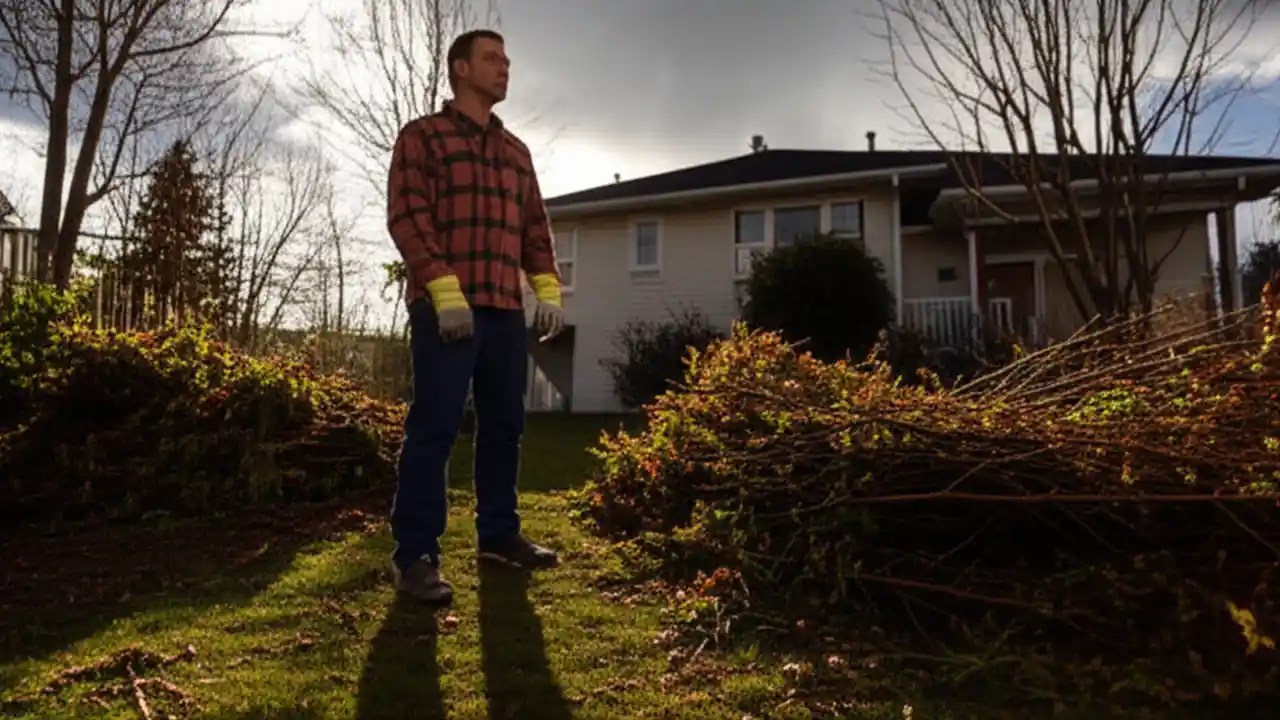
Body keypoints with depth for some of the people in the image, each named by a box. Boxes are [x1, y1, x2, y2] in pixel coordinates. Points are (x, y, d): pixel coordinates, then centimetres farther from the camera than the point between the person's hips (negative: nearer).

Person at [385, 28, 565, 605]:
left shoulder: (516, 151, 23)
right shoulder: (422, 136, 5)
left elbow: (535, 227, 21)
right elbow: (406, 216, -7)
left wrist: (548, 288, 6)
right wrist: (445, 290, -17)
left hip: (506, 310, 6)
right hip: (444, 309, -6)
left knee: (503, 426, 10)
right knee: (433, 430, -6)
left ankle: (498, 534, 22)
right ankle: (415, 555, 1)